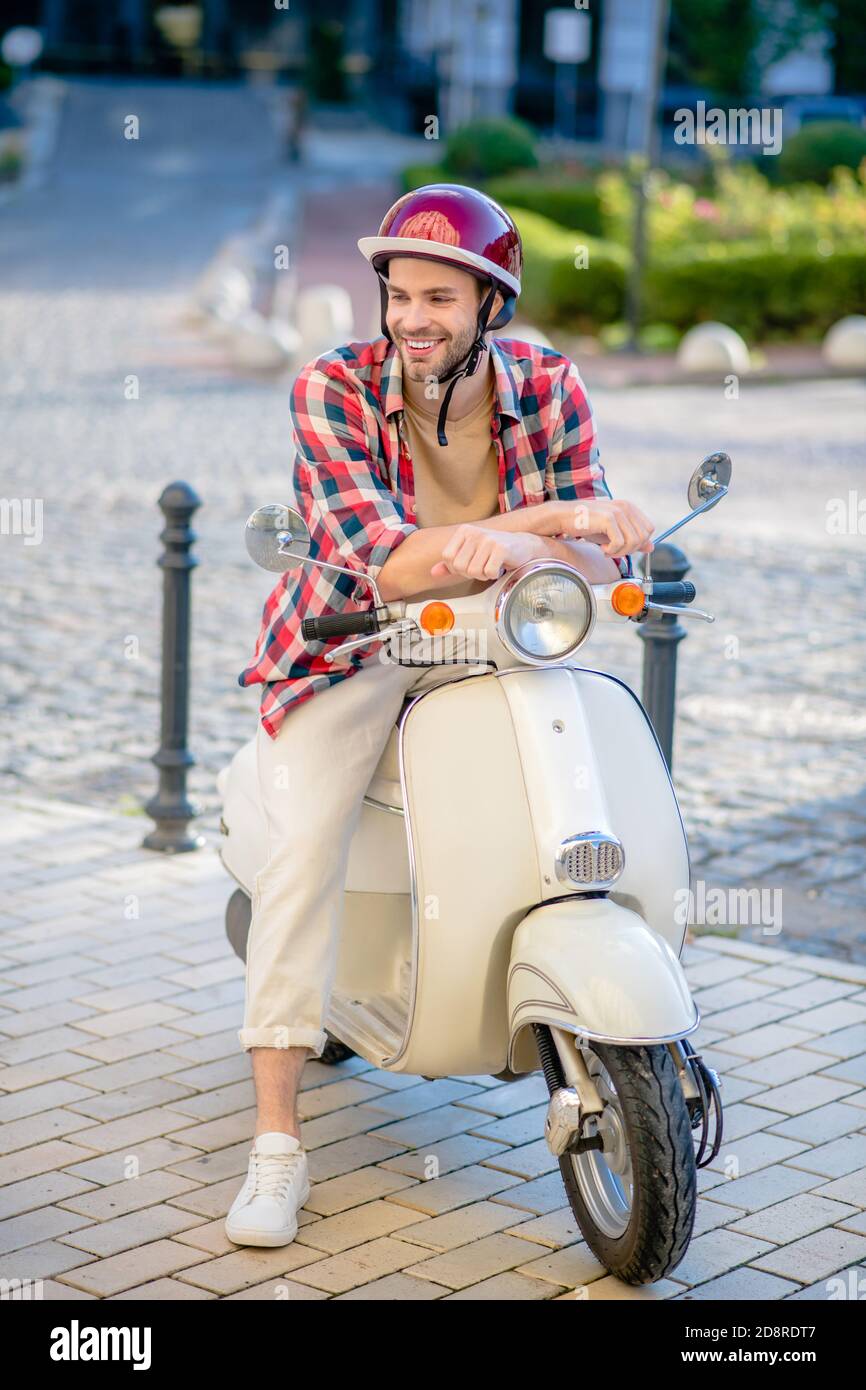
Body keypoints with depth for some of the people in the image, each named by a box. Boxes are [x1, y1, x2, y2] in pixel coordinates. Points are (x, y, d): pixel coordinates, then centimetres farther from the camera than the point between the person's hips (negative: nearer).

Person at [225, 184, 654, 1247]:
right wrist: (553, 516, -36)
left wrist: (499, 547, -39)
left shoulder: (546, 384, -8)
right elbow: (379, 560, -28)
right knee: (304, 848, -22)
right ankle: (276, 1140, -19)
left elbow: (594, 558, -14)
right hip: (350, 646, -3)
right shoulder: (332, 388, -17)